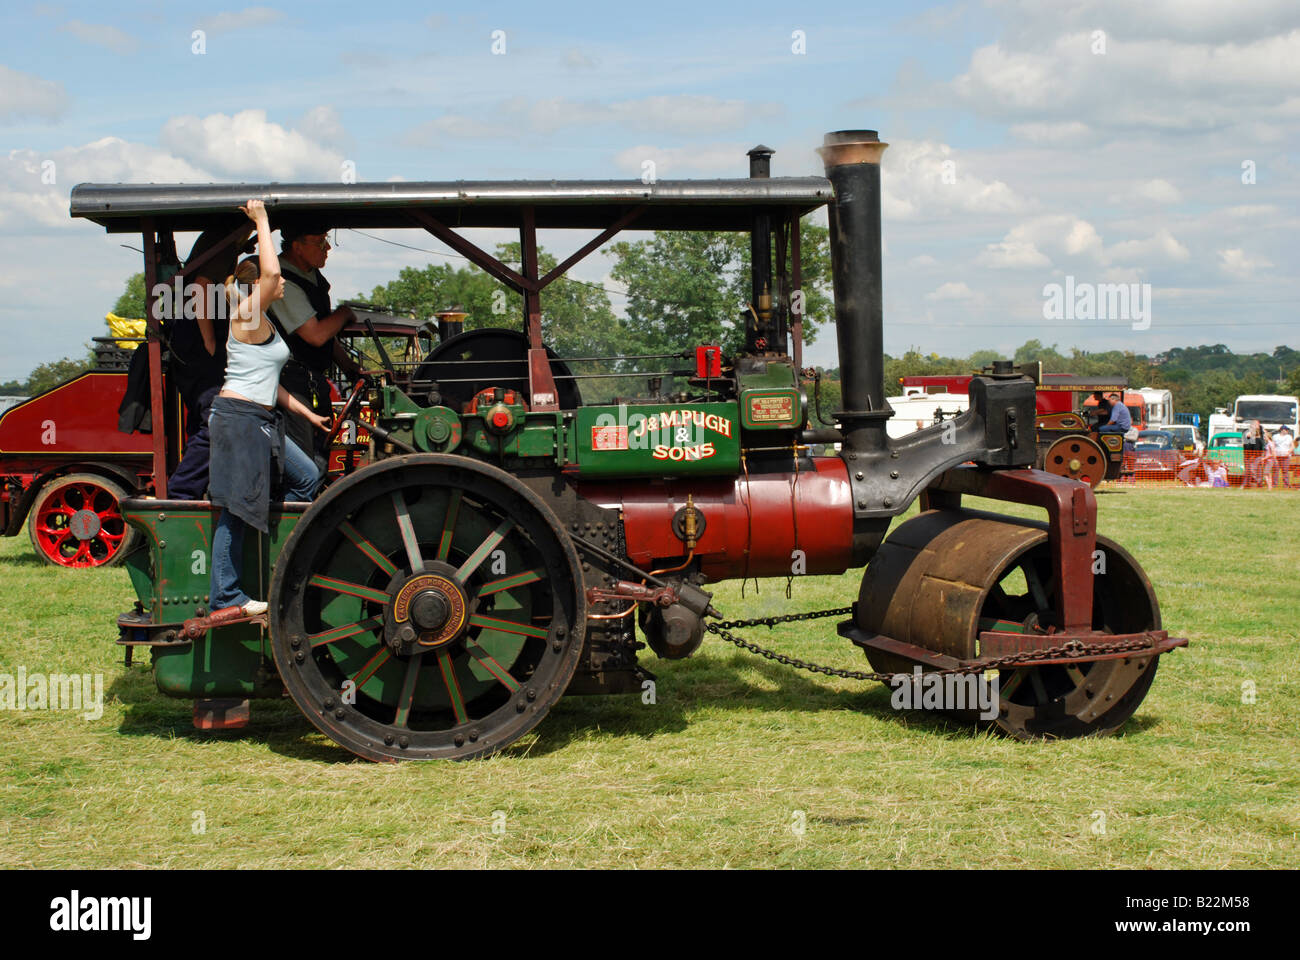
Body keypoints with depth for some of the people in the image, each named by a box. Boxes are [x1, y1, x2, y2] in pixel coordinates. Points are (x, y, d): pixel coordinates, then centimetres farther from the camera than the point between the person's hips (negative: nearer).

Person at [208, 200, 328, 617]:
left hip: (262, 421, 10)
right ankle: (224, 600, -3)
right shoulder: (247, 316, -9)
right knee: (235, 509, -7)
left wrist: (308, 415, 29)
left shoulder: (265, 325, 20)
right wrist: (261, 221, -16)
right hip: (238, 418, -10)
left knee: (307, 477, 13)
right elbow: (269, 272, -26)